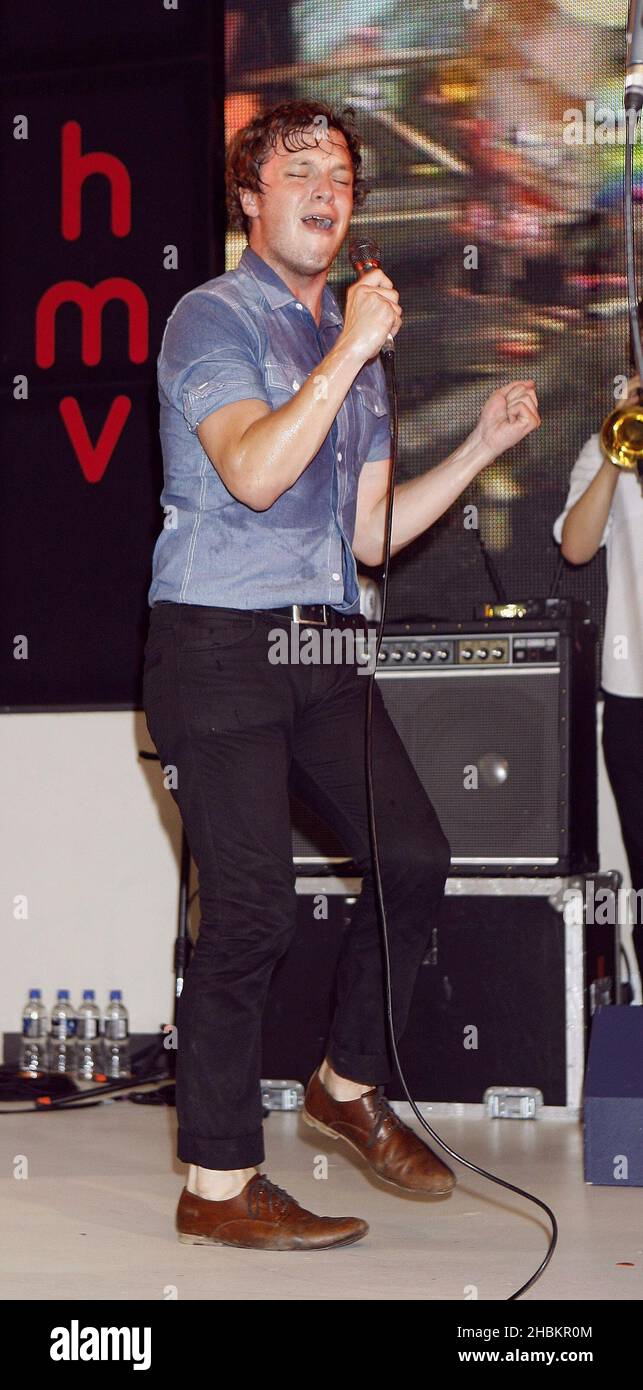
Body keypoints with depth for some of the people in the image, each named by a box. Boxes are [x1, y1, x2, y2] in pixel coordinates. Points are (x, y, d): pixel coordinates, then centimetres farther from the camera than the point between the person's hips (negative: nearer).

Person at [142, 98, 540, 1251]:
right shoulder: (213, 320, -2)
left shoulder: (355, 349, 20)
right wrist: (350, 351, -16)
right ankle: (216, 1186, 0)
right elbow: (252, 473, -19)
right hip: (220, 642, -7)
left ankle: (349, 1084, 22)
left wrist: (481, 446, 11)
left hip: (323, 643, 7)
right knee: (252, 909, -10)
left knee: (413, 859, 0)